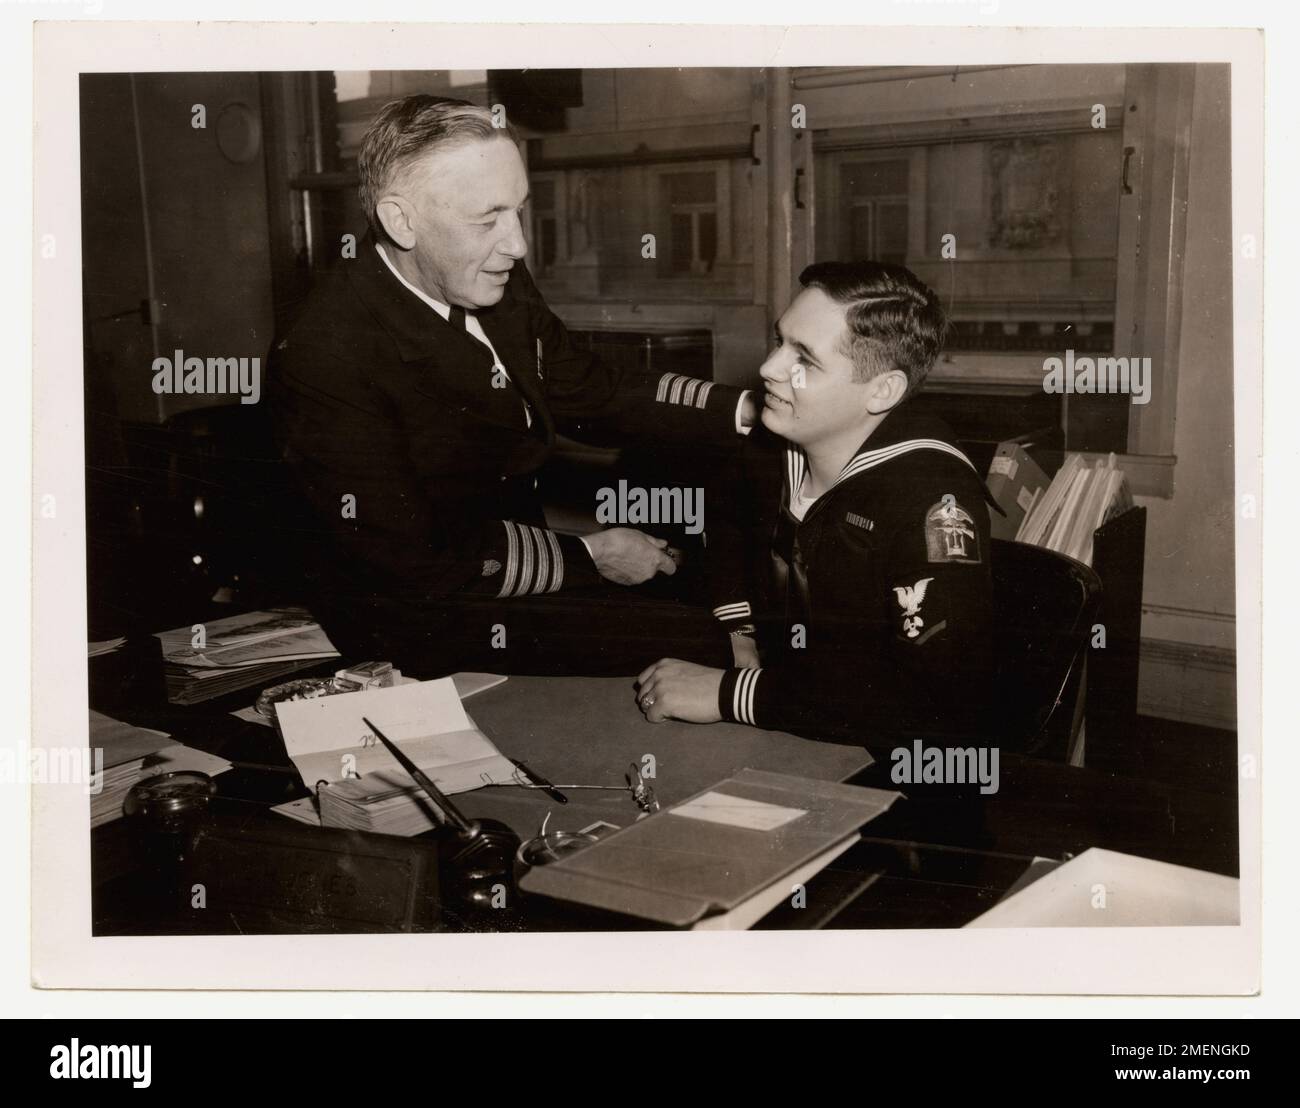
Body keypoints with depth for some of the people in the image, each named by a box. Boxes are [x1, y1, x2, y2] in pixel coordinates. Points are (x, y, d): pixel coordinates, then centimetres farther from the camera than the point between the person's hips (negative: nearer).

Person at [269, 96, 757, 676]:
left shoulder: (500, 285, -3)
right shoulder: (326, 360, -26)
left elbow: (594, 397, 9)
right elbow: (410, 562, -24)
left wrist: (752, 409, -3)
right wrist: (588, 557, -18)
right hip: (418, 623, -8)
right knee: (695, 646, -19)